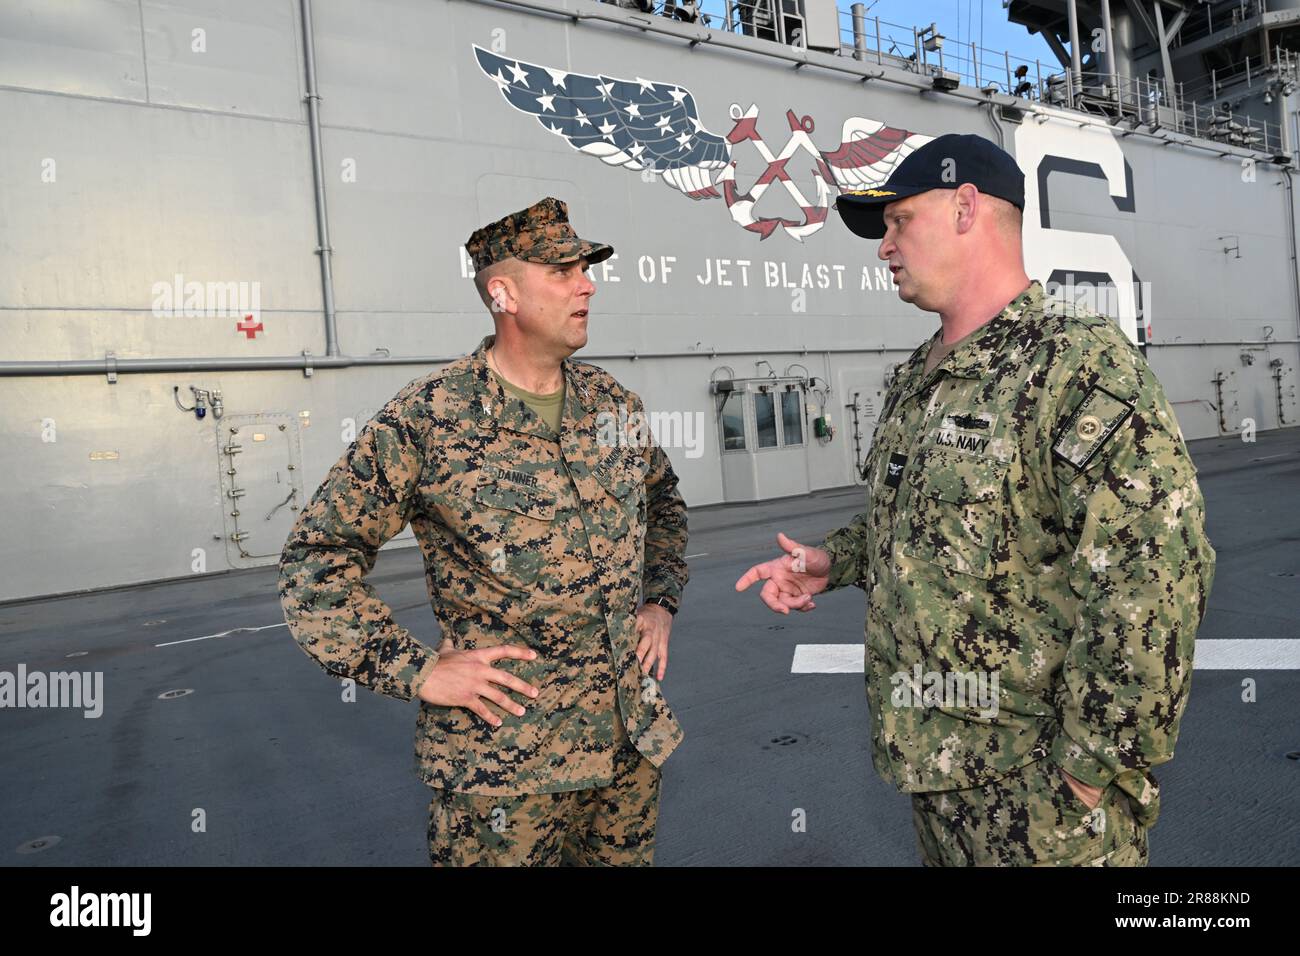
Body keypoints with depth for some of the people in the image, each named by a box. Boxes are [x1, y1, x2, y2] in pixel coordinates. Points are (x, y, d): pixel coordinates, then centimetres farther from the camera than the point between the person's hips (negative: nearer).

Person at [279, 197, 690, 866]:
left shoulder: (616, 404, 5)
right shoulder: (426, 421, -13)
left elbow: (663, 503, 23)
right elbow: (314, 560, -9)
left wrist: (662, 600, 10)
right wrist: (416, 671, -14)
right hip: (502, 758, -5)